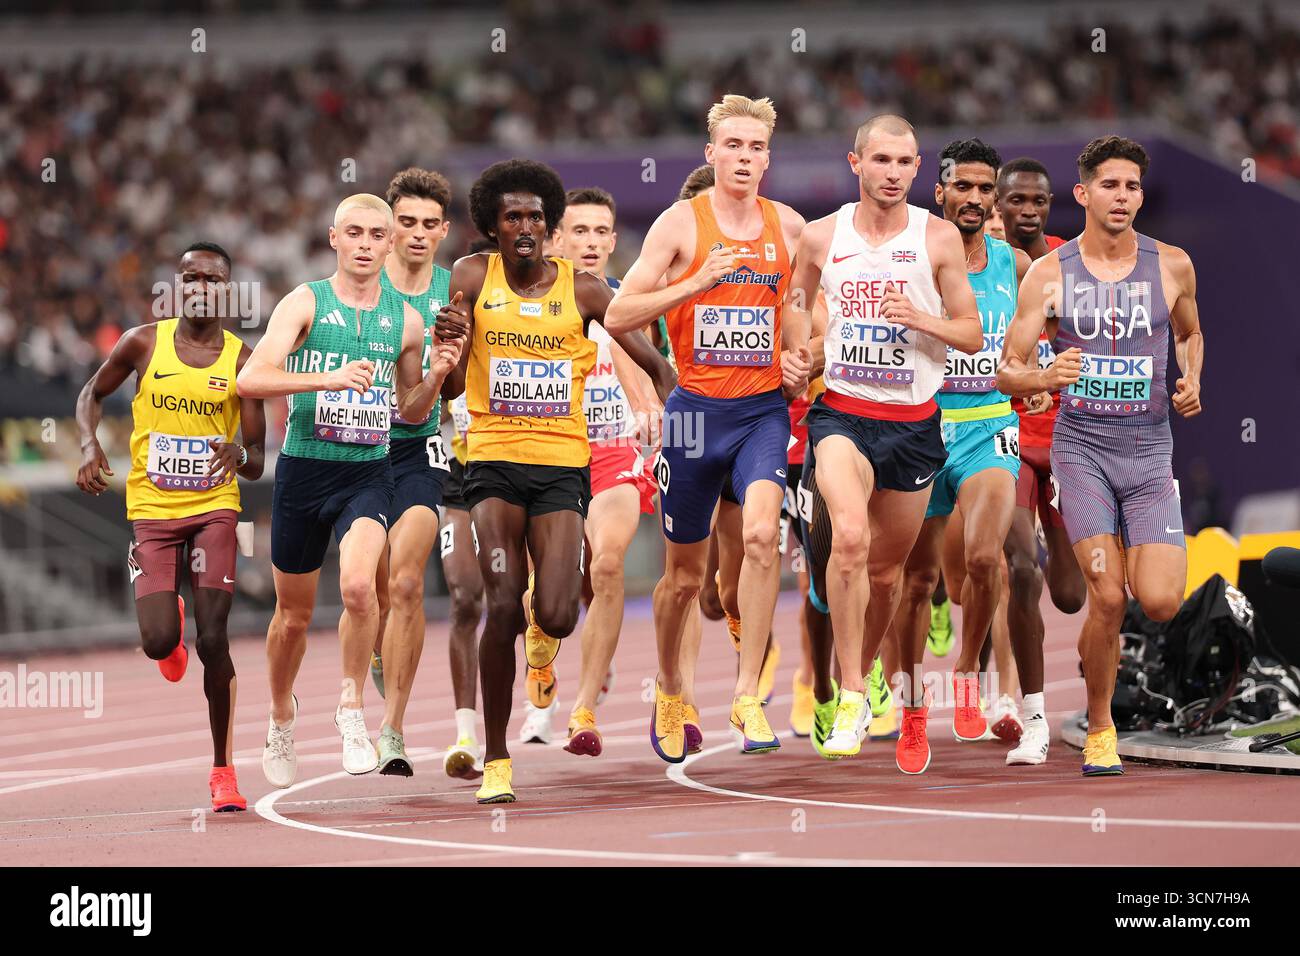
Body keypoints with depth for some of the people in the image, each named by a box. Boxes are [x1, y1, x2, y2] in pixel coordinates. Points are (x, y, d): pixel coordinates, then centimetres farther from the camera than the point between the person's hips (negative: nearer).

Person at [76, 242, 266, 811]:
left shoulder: (242, 360, -3)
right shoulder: (144, 343, -1)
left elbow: (256, 464, -2)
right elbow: (92, 394, 15)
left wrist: (241, 456, -26)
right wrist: (89, 448, -4)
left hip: (214, 507, -1)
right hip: (151, 509, 1)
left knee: (212, 640, -12)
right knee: (159, 644, -8)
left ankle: (223, 770, 1)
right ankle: (171, 630, 34)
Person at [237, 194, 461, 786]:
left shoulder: (406, 320, 6)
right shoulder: (305, 304, -4)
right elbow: (251, 380, -18)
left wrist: (436, 377, -2)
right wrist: (329, 378, -29)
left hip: (368, 474, 1)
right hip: (303, 470, -1)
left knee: (358, 586, -27)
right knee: (294, 614, 12)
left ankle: (352, 709, -8)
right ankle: (281, 720, 38)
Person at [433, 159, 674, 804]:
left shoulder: (582, 290, 2)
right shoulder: (472, 278, 2)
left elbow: (657, 367, 7)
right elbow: (451, 384, -2)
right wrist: (448, 342, -25)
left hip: (562, 465, 0)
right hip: (494, 460, 0)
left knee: (556, 616, -13)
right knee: (502, 606, -15)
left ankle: (543, 625, 29)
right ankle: (495, 759, -3)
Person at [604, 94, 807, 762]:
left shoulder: (789, 226, 7)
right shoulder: (681, 223, -3)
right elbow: (618, 316, -8)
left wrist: (801, 359, 5)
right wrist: (696, 282, -18)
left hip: (764, 408, 1)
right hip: (696, 408, -1)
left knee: (761, 532, -24)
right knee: (685, 570, 9)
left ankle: (748, 695, -19)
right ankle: (669, 693, 34)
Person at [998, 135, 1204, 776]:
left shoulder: (1172, 266, 2)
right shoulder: (1048, 274, -3)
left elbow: (1190, 334, 23)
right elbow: (1007, 373, -2)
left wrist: (1190, 386, 3)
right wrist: (1044, 378, -24)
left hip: (1151, 452, 2)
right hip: (1082, 447, -2)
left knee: (1160, 602, -12)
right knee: (1108, 598, -15)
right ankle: (1099, 728, 7)